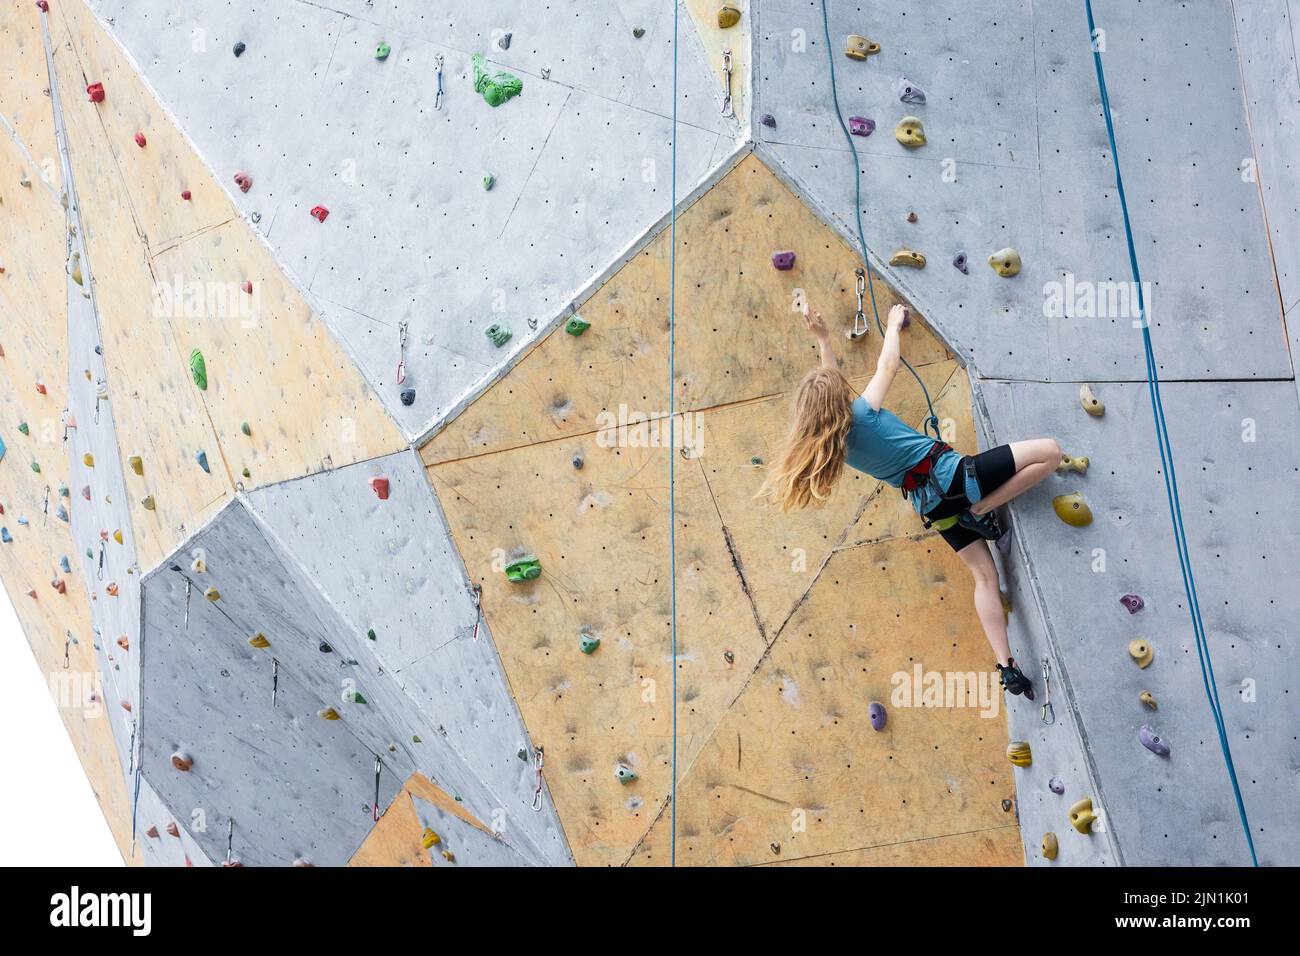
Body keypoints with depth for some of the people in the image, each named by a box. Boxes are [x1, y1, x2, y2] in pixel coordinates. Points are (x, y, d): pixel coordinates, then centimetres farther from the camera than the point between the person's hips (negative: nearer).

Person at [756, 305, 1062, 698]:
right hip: (953, 475, -6)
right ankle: (980, 512, -8)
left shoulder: (830, 445, 3)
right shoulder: (863, 411, -15)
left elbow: (830, 386, 21)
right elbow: (888, 364, 1)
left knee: (984, 575, 15)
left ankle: (1006, 667, 8)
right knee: (1049, 451, -5)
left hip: (930, 503, 7)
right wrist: (894, 324, 19)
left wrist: (823, 340, 18)